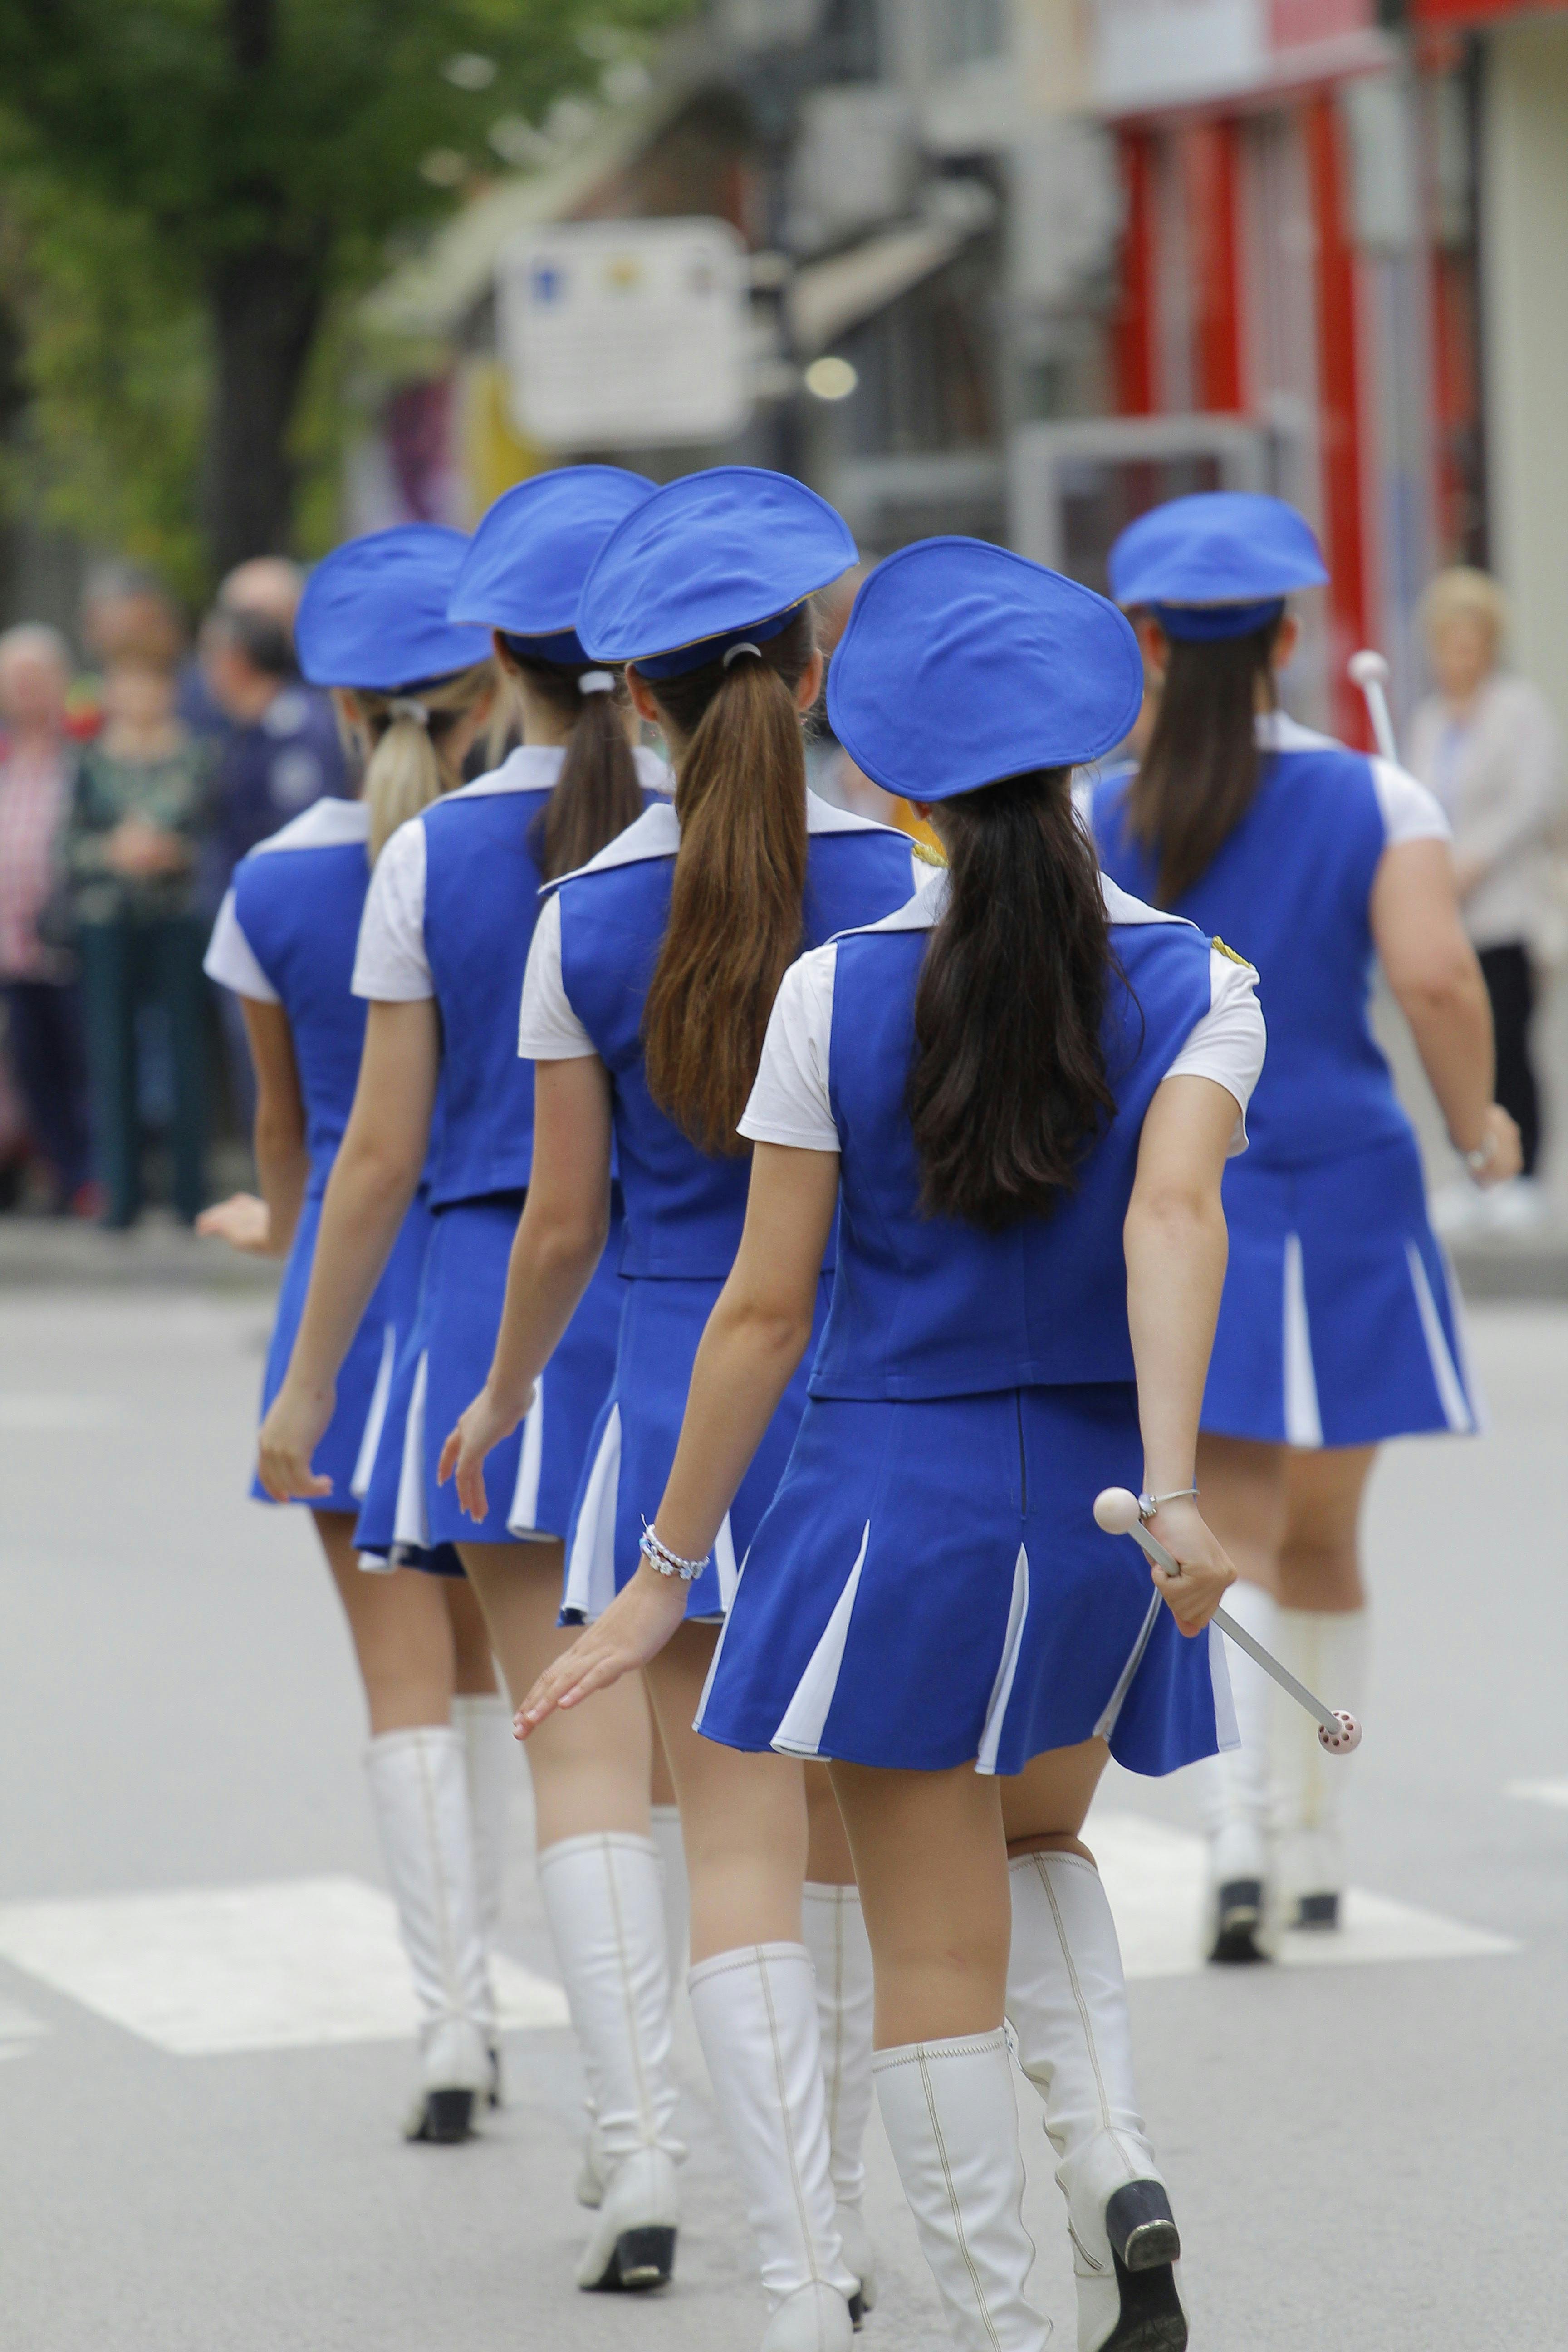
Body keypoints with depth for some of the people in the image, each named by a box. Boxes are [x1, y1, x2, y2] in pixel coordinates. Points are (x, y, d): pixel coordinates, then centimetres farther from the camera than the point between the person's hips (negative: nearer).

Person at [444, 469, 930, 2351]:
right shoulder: (905, 887, -4)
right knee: (851, 1827, 19)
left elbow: (562, 1222, 1)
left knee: (739, 1854, -4)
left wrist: (500, 1399, 19)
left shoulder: (587, 920, -5)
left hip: (681, 1398, -2)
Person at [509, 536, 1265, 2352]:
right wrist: (1171, 1495, -30)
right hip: (1096, 1488, 3)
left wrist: (668, 1568, 3)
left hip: (898, 1494, -3)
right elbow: (1174, 1219, -20)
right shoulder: (1197, 987, -3)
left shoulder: (836, 995, -6)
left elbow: (764, 1309, -5)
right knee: (1038, 1843, 27)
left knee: (937, 1958, 5)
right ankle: (1116, 2169, 3)